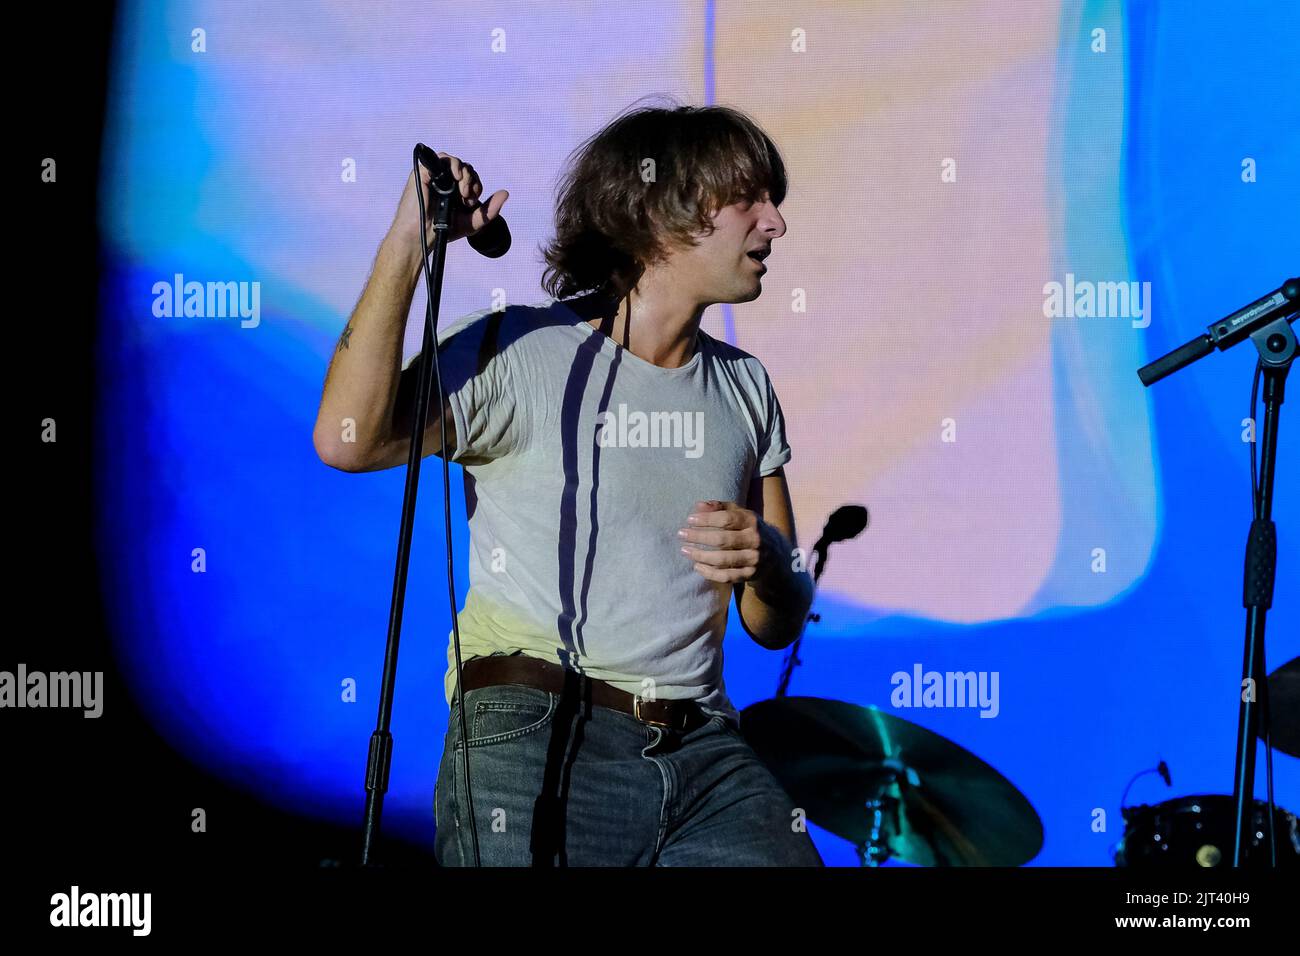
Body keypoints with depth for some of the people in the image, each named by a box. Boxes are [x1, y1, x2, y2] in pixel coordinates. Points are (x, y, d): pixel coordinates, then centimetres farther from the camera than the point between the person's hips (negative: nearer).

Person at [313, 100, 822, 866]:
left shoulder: (744, 389, 14)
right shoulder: (519, 352, -2)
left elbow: (777, 625, 15)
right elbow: (348, 441, -20)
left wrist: (766, 558, -7)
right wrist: (407, 248, -19)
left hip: (705, 749, 5)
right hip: (538, 744, -4)